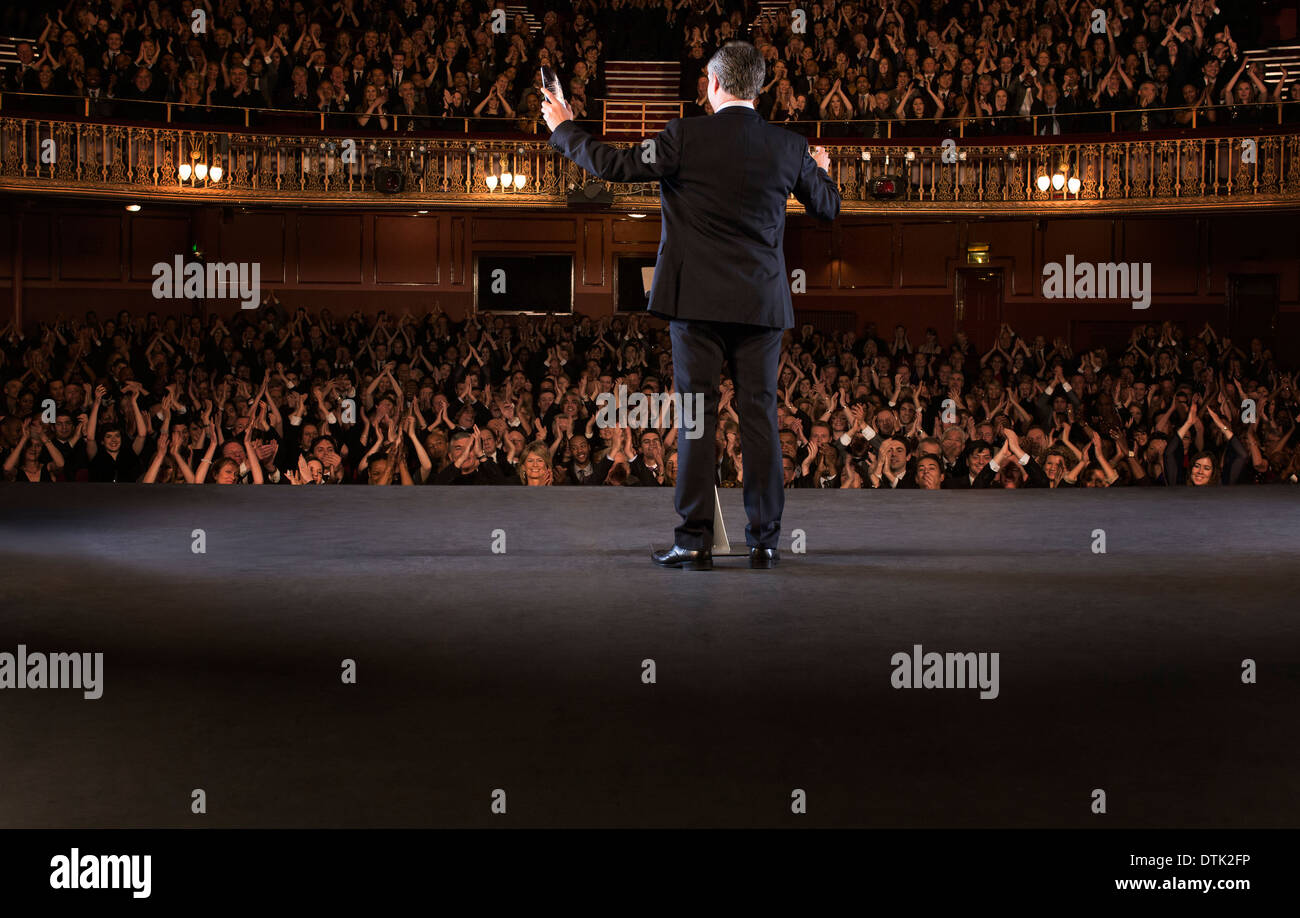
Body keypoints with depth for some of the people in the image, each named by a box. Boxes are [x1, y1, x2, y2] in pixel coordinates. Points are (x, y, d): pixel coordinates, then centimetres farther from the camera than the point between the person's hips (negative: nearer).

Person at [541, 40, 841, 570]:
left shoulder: (687, 137, -8)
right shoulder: (789, 147, 3)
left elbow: (615, 166, -6)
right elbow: (828, 208, 16)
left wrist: (563, 129, 10)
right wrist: (822, 170, 39)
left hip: (698, 300, -3)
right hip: (762, 304, 3)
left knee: (696, 416, 1)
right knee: (759, 416, 6)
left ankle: (694, 540, 2)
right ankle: (764, 541, 8)